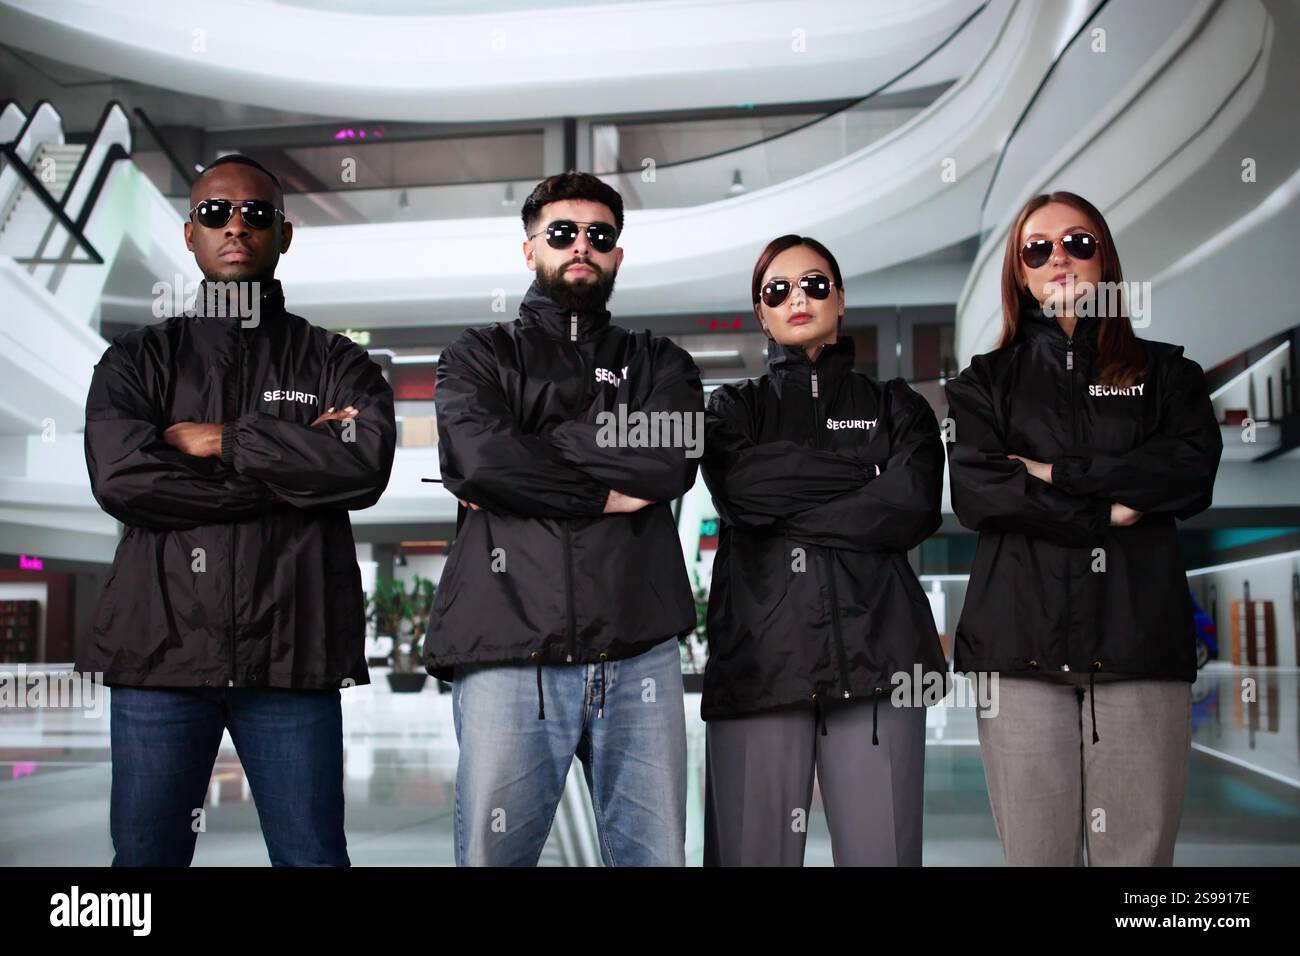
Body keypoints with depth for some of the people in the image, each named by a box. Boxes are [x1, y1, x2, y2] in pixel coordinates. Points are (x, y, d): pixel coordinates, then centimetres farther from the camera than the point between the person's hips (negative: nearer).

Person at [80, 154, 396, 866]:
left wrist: (217, 439, -8)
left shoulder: (335, 364, 10)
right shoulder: (136, 360, 12)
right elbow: (120, 480, -8)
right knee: (145, 852, 8)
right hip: (160, 648, 1)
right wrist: (286, 479, -9)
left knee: (312, 853, 4)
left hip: (291, 654, -1)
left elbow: (366, 463, -11)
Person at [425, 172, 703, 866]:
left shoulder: (659, 364, 19)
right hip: (508, 654, -1)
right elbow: (478, 457, -7)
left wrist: (527, 457, -5)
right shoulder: (477, 357, 16)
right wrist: (611, 492, -3)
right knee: (491, 853, -1)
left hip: (638, 651, 2)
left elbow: (673, 457, -4)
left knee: (656, 853, 4)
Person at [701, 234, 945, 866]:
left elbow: (915, 508, -3)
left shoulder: (897, 406, 18)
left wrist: (786, 504, -3)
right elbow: (741, 492, -6)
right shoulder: (733, 408, 18)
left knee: (880, 850, -3)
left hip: (875, 654, 0)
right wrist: (865, 472, -3)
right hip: (758, 658, 0)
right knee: (753, 850, -2)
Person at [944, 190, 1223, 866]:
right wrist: (1109, 510, -5)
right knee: (1036, 851, 0)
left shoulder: (1165, 372, 17)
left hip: (1139, 632, 1)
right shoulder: (986, 383, 14)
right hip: (1022, 638, 0)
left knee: (1140, 851, -3)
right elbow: (975, 493, -3)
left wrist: (1057, 473, -6)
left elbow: (1193, 469, -2)